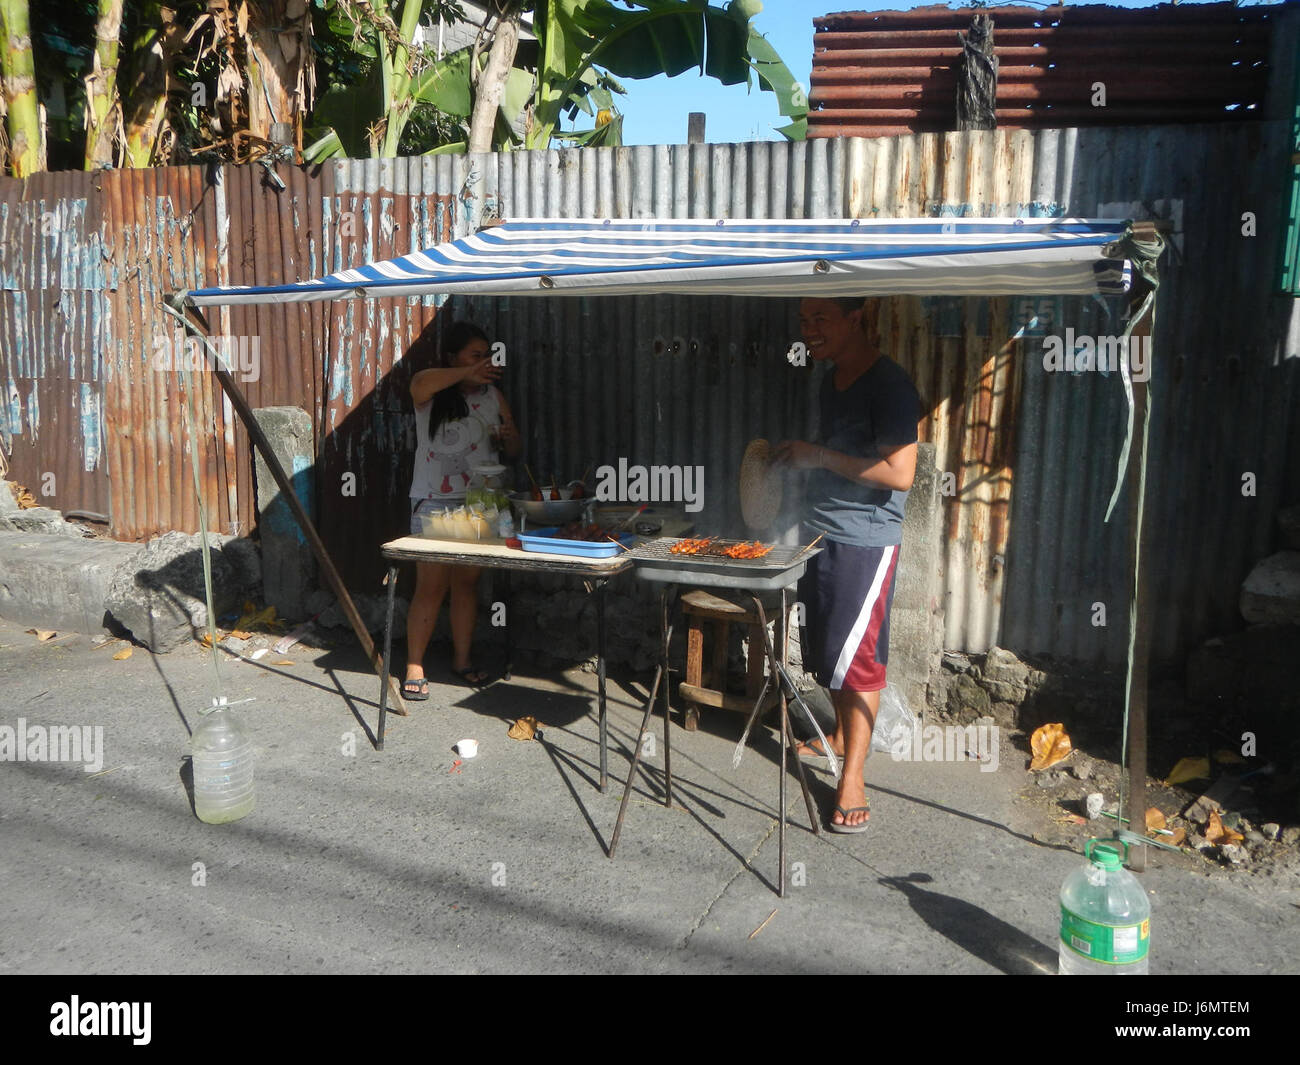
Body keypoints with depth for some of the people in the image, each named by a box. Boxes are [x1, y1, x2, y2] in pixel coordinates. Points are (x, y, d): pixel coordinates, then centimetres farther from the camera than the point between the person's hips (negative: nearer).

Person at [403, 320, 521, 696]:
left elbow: (513, 453, 17)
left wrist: (509, 437, -6)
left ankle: (462, 658, 23)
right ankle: (414, 666, 5)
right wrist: (466, 373, -43)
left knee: (467, 582, 10)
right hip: (434, 501, -4)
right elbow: (420, 383, -28)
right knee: (431, 585, -5)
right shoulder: (431, 392, -2)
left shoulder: (493, 396, 12)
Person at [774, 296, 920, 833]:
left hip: (866, 541, -8)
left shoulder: (889, 384, -16)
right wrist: (798, 455, 7)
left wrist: (819, 456, -21)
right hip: (819, 533, 9)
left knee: (856, 654, -5)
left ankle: (852, 775, 3)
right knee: (825, 647, 16)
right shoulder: (831, 380, 12)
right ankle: (843, 734, 36)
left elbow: (900, 473, -23)